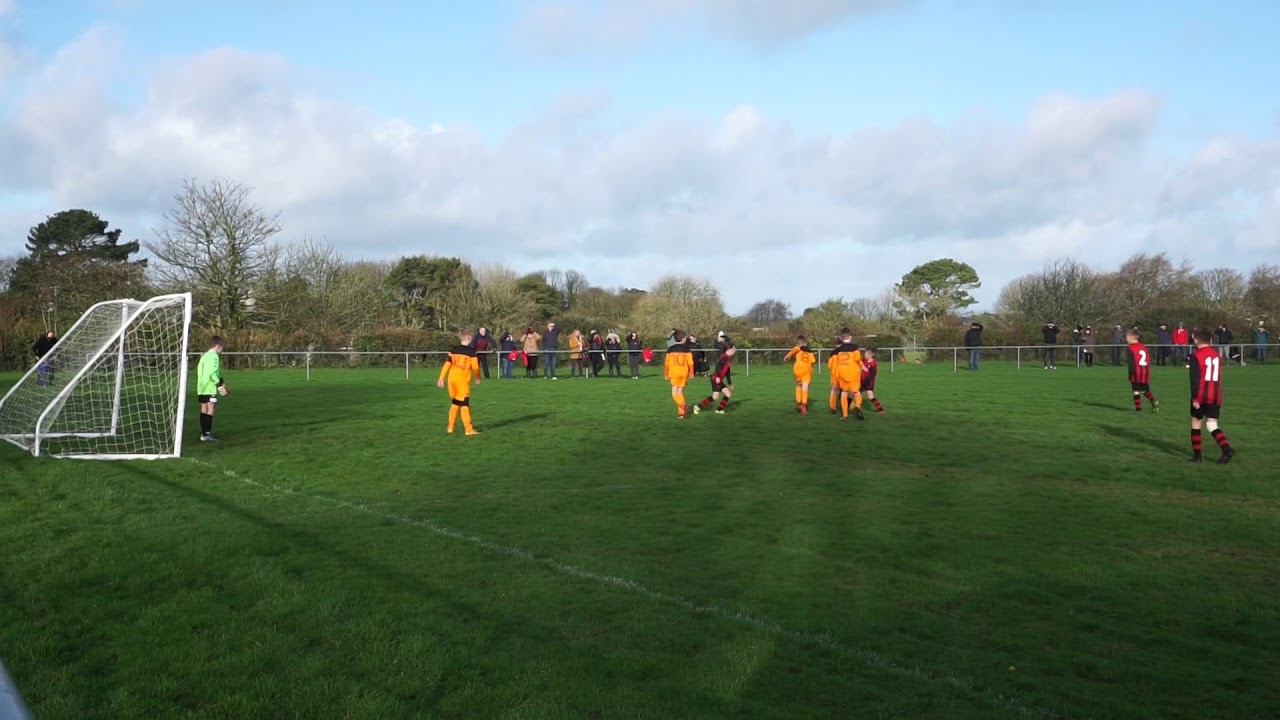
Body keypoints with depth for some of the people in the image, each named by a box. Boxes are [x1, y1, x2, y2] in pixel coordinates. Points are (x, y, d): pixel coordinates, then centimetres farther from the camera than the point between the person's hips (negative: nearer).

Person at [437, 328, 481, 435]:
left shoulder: (453, 350, 7)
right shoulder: (471, 351, -6)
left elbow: (447, 364, 3)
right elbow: (475, 367, -6)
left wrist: (441, 379, 5)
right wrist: (478, 378, 13)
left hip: (451, 379, 5)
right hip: (463, 380, -5)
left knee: (455, 403, 19)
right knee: (464, 404, -6)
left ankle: (451, 427, 25)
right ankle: (469, 429, -10)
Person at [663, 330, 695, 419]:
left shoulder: (670, 349, 0)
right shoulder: (686, 349, 0)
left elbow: (666, 363, 1)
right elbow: (690, 362, -2)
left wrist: (666, 375, 10)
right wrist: (691, 373, 9)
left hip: (674, 373, -2)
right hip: (684, 373, 2)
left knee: (675, 393, -1)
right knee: (680, 392, 13)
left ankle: (683, 404, -27)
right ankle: (681, 412, 10)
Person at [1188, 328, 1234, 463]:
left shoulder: (1196, 356, -9)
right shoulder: (1217, 355, 11)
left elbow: (1194, 379, -15)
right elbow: (1219, 377, 20)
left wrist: (1194, 398, -14)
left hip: (1201, 396, -5)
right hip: (1215, 396, 5)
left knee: (1196, 423, 10)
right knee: (1212, 424, 2)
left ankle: (1197, 454, 14)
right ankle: (1227, 450, -20)